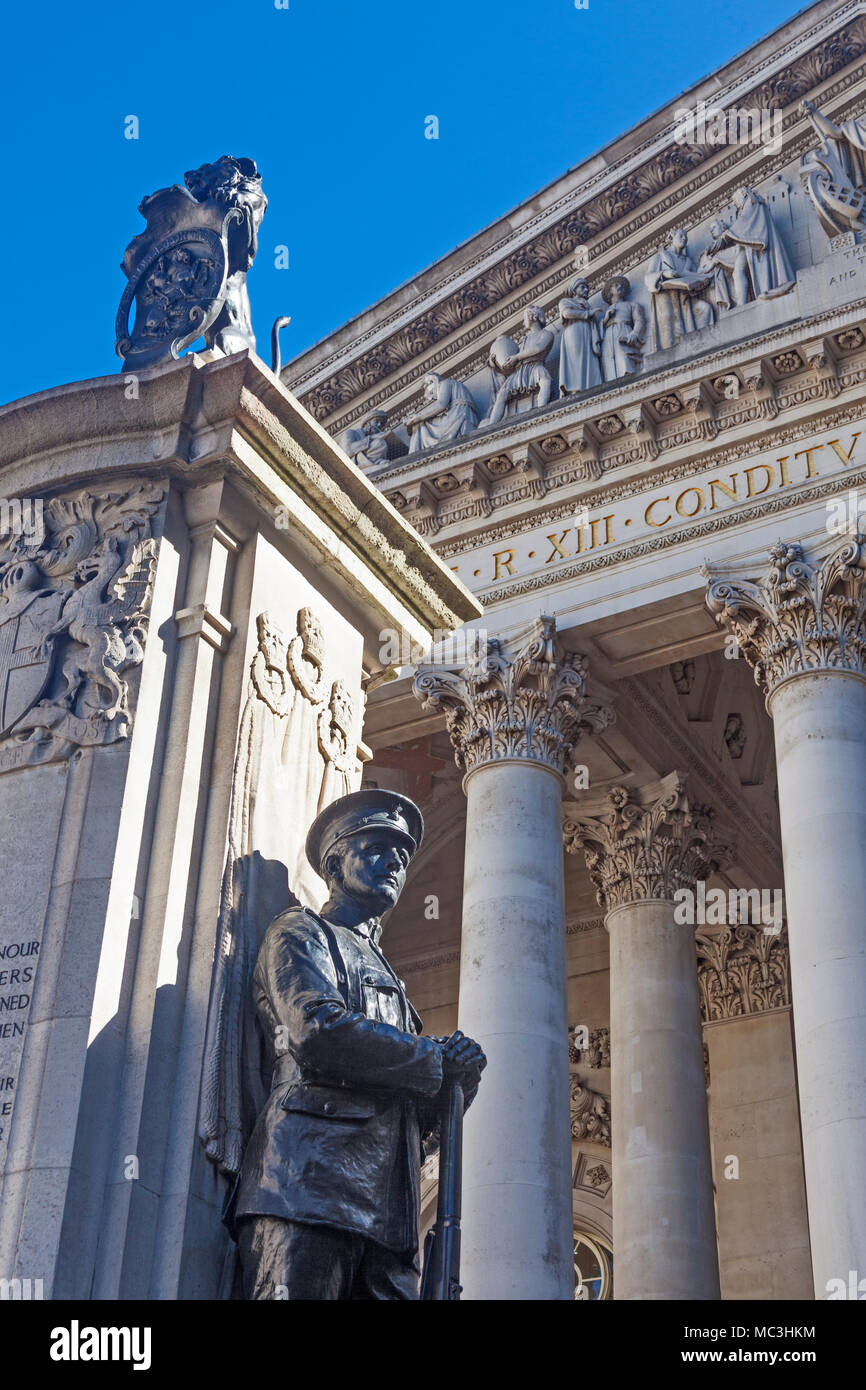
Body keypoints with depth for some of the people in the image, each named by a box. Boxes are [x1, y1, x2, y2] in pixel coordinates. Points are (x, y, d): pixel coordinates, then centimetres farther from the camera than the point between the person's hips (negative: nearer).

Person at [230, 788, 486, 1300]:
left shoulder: (391, 983, 33)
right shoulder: (300, 931, 12)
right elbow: (318, 1032, -10)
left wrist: (456, 1081, 4)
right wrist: (437, 1059, 1)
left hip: (386, 1214, 7)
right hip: (309, 1185, -7)